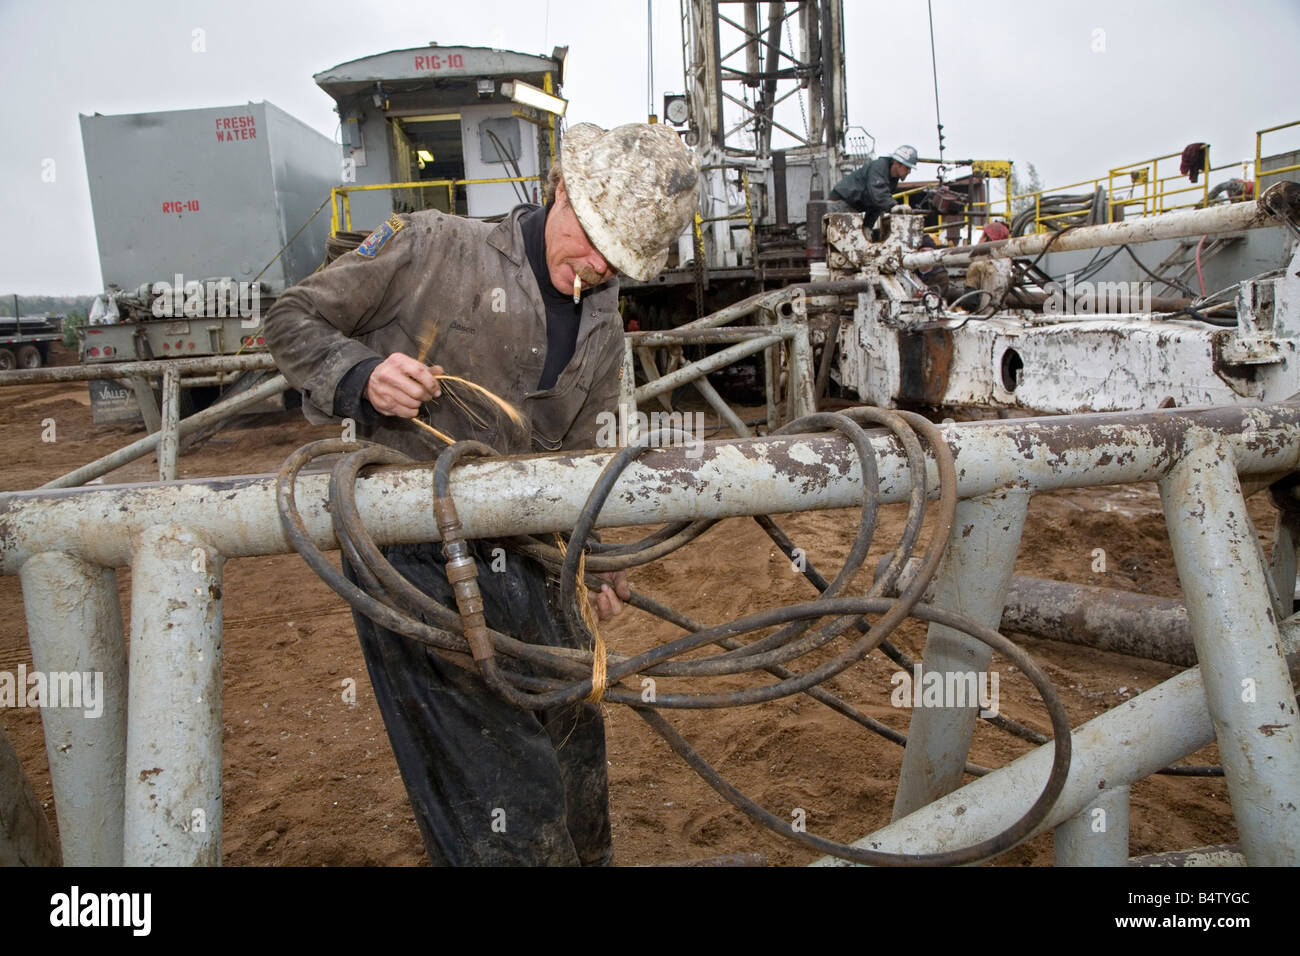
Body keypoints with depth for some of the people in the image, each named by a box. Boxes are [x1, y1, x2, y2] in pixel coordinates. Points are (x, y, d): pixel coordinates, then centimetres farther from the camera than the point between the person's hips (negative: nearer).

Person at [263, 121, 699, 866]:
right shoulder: (430, 248, -5)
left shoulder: (604, 335, 11)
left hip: (521, 566, 6)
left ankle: (587, 858, 46)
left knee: (574, 760, 20)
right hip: (414, 560, -6)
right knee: (506, 809, -4)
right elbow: (294, 319, 1)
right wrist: (362, 375, -19)